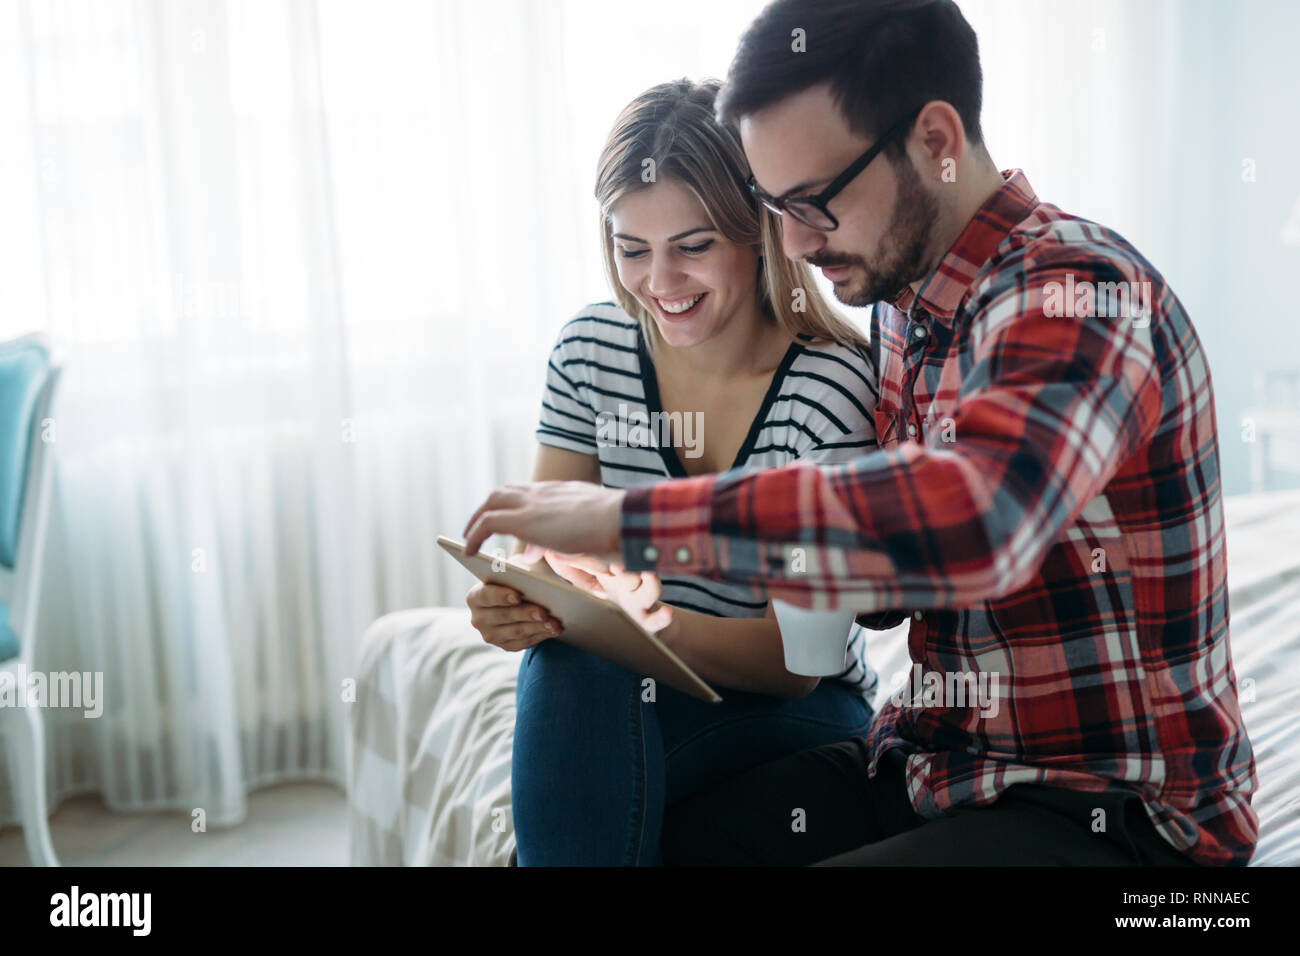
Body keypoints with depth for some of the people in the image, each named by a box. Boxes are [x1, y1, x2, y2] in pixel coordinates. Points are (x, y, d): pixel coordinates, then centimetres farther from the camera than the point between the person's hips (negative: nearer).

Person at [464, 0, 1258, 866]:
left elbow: (968, 519, -40)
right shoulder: (902, 313, 7)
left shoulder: (1078, 298, -20)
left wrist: (632, 520, -35)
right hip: (941, 764, 8)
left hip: (1115, 814, -7)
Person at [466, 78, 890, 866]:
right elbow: (548, 558, 0)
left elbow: (795, 657, -18)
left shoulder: (836, 384, -17)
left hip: (799, 710, -3)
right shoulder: (590, 352, -3)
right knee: (569, 666, -32)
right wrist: (516, 603, -26)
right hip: (613, 695, 4)